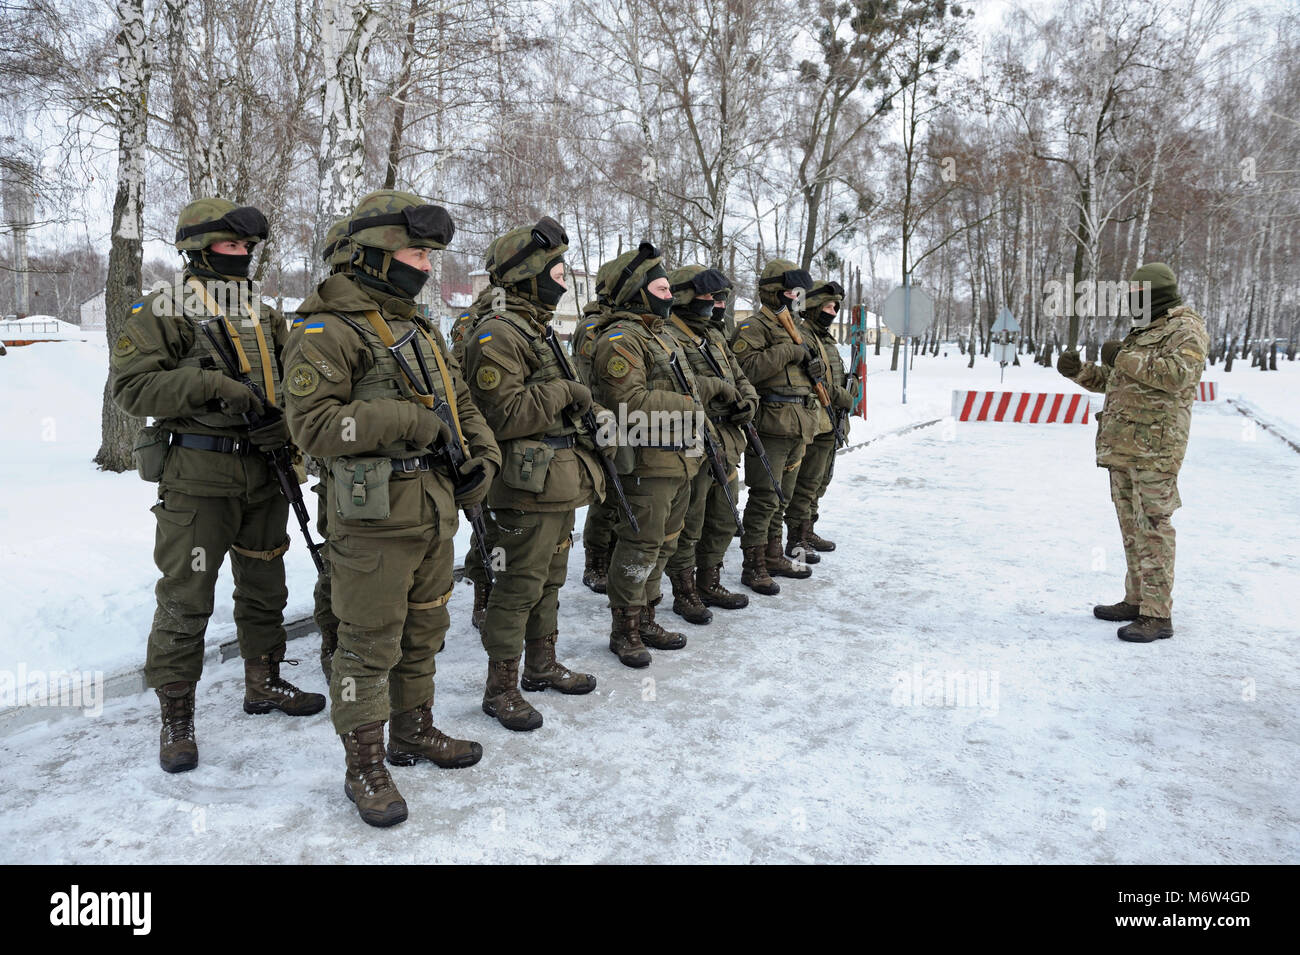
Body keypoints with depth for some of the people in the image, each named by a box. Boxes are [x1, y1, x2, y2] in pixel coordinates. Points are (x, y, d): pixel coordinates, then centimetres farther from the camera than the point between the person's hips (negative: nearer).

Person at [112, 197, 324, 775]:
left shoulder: (265, 317, 15)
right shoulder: (164, 313, -3)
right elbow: (131, 385, -11)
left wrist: (282, 419, -7)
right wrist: (211, 385, -21)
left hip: (264, 473, 6)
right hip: (198, 476, -6)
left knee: (264, 587, 16)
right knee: (186, 599, -1)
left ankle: (263, 683, 34)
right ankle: (176, 716, 13)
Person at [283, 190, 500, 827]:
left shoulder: (420, 330, 16)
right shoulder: (329, 329, -11)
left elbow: (460, 402, 21)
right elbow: (312, 423, -21)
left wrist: (482, 458, 4)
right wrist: (411, 423, -22)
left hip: (437, 511, 8)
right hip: (375, 518, -8)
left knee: (424, 632, 20)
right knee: (370, 644, 3)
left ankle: (414, 731, 38)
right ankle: (365, 767, 18)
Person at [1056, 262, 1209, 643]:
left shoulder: (1185, 329, -6)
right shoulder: (1140, 333, 22)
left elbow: (1178, 373, -23)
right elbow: (1110, 380, 26)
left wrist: (1125, 358, -16)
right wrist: (1077, 369, 10)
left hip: (1155, 444, -9)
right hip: (1123, 445, 9)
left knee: (1152, 526, -10)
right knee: (1131, 524, 13)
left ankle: (1158, 615, -7)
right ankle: (1137, 600, 23)